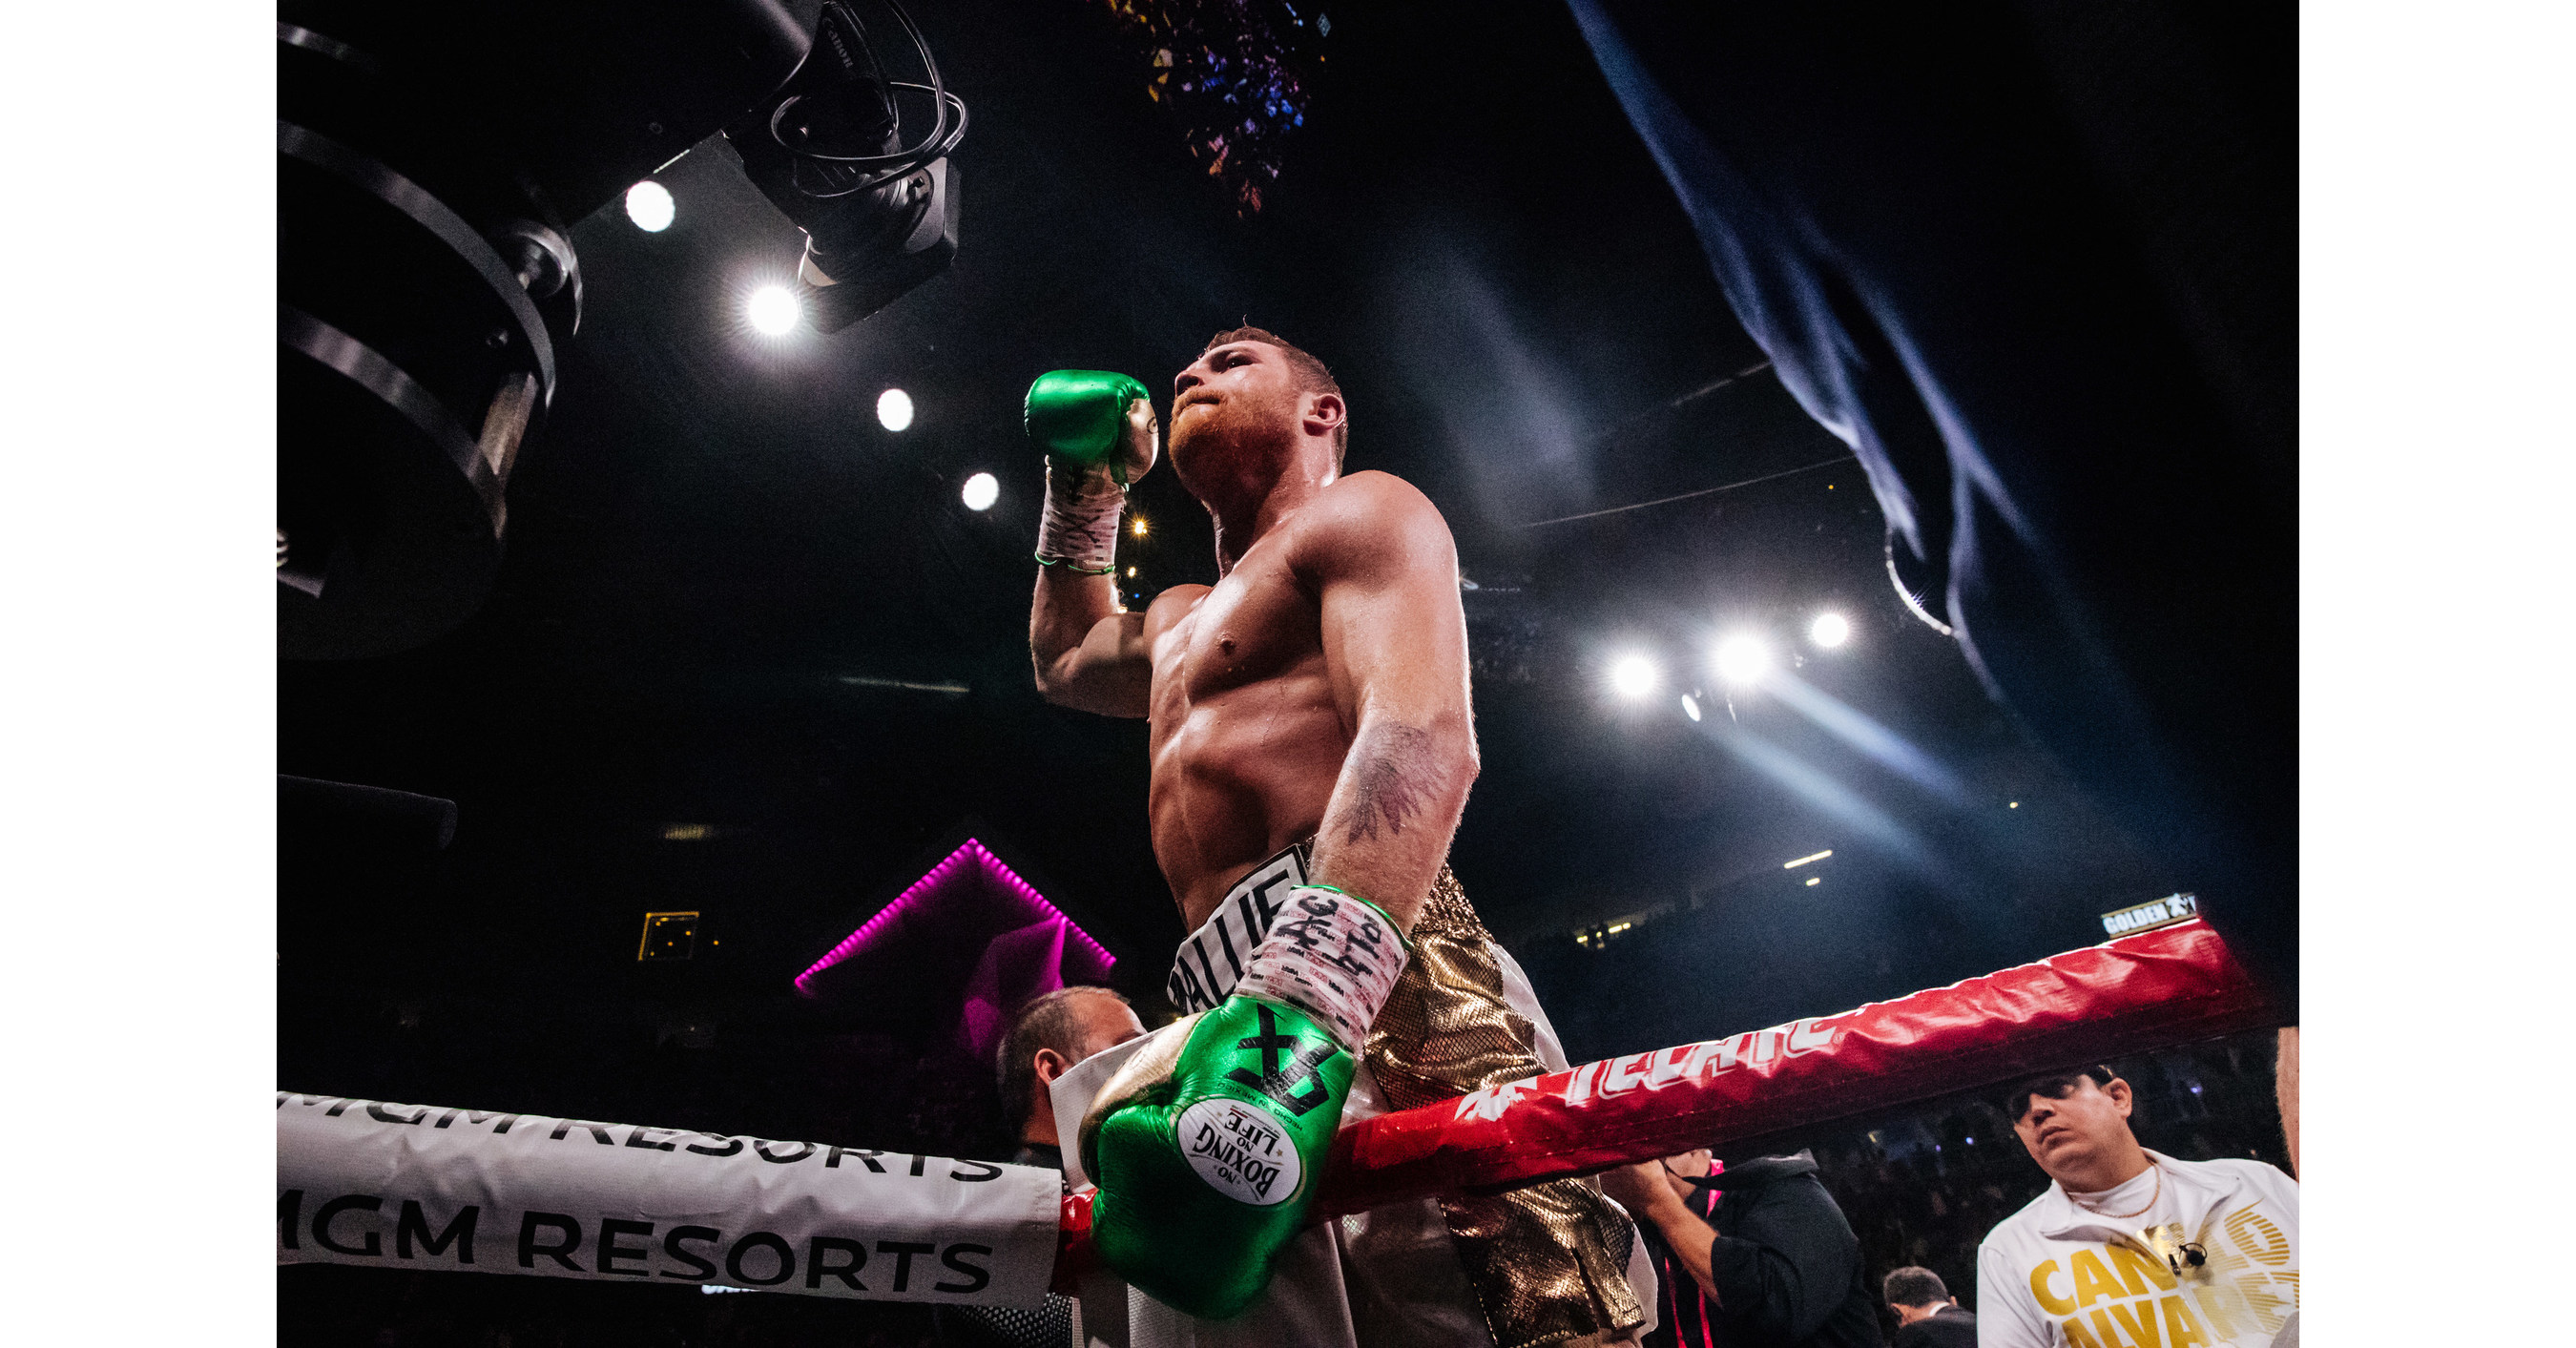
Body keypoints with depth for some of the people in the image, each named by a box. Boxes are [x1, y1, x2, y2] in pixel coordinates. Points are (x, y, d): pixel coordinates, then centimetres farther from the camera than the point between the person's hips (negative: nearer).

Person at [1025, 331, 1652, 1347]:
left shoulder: (1361, 511, 8)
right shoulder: (1188, 617, 37)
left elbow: (1422, 741, -12)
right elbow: (1066, 664, 59)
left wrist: (1302, 1002, -29)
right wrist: (1083, 488, 47)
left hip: (1378, 991, -8)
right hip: (1238, 1009, 8)